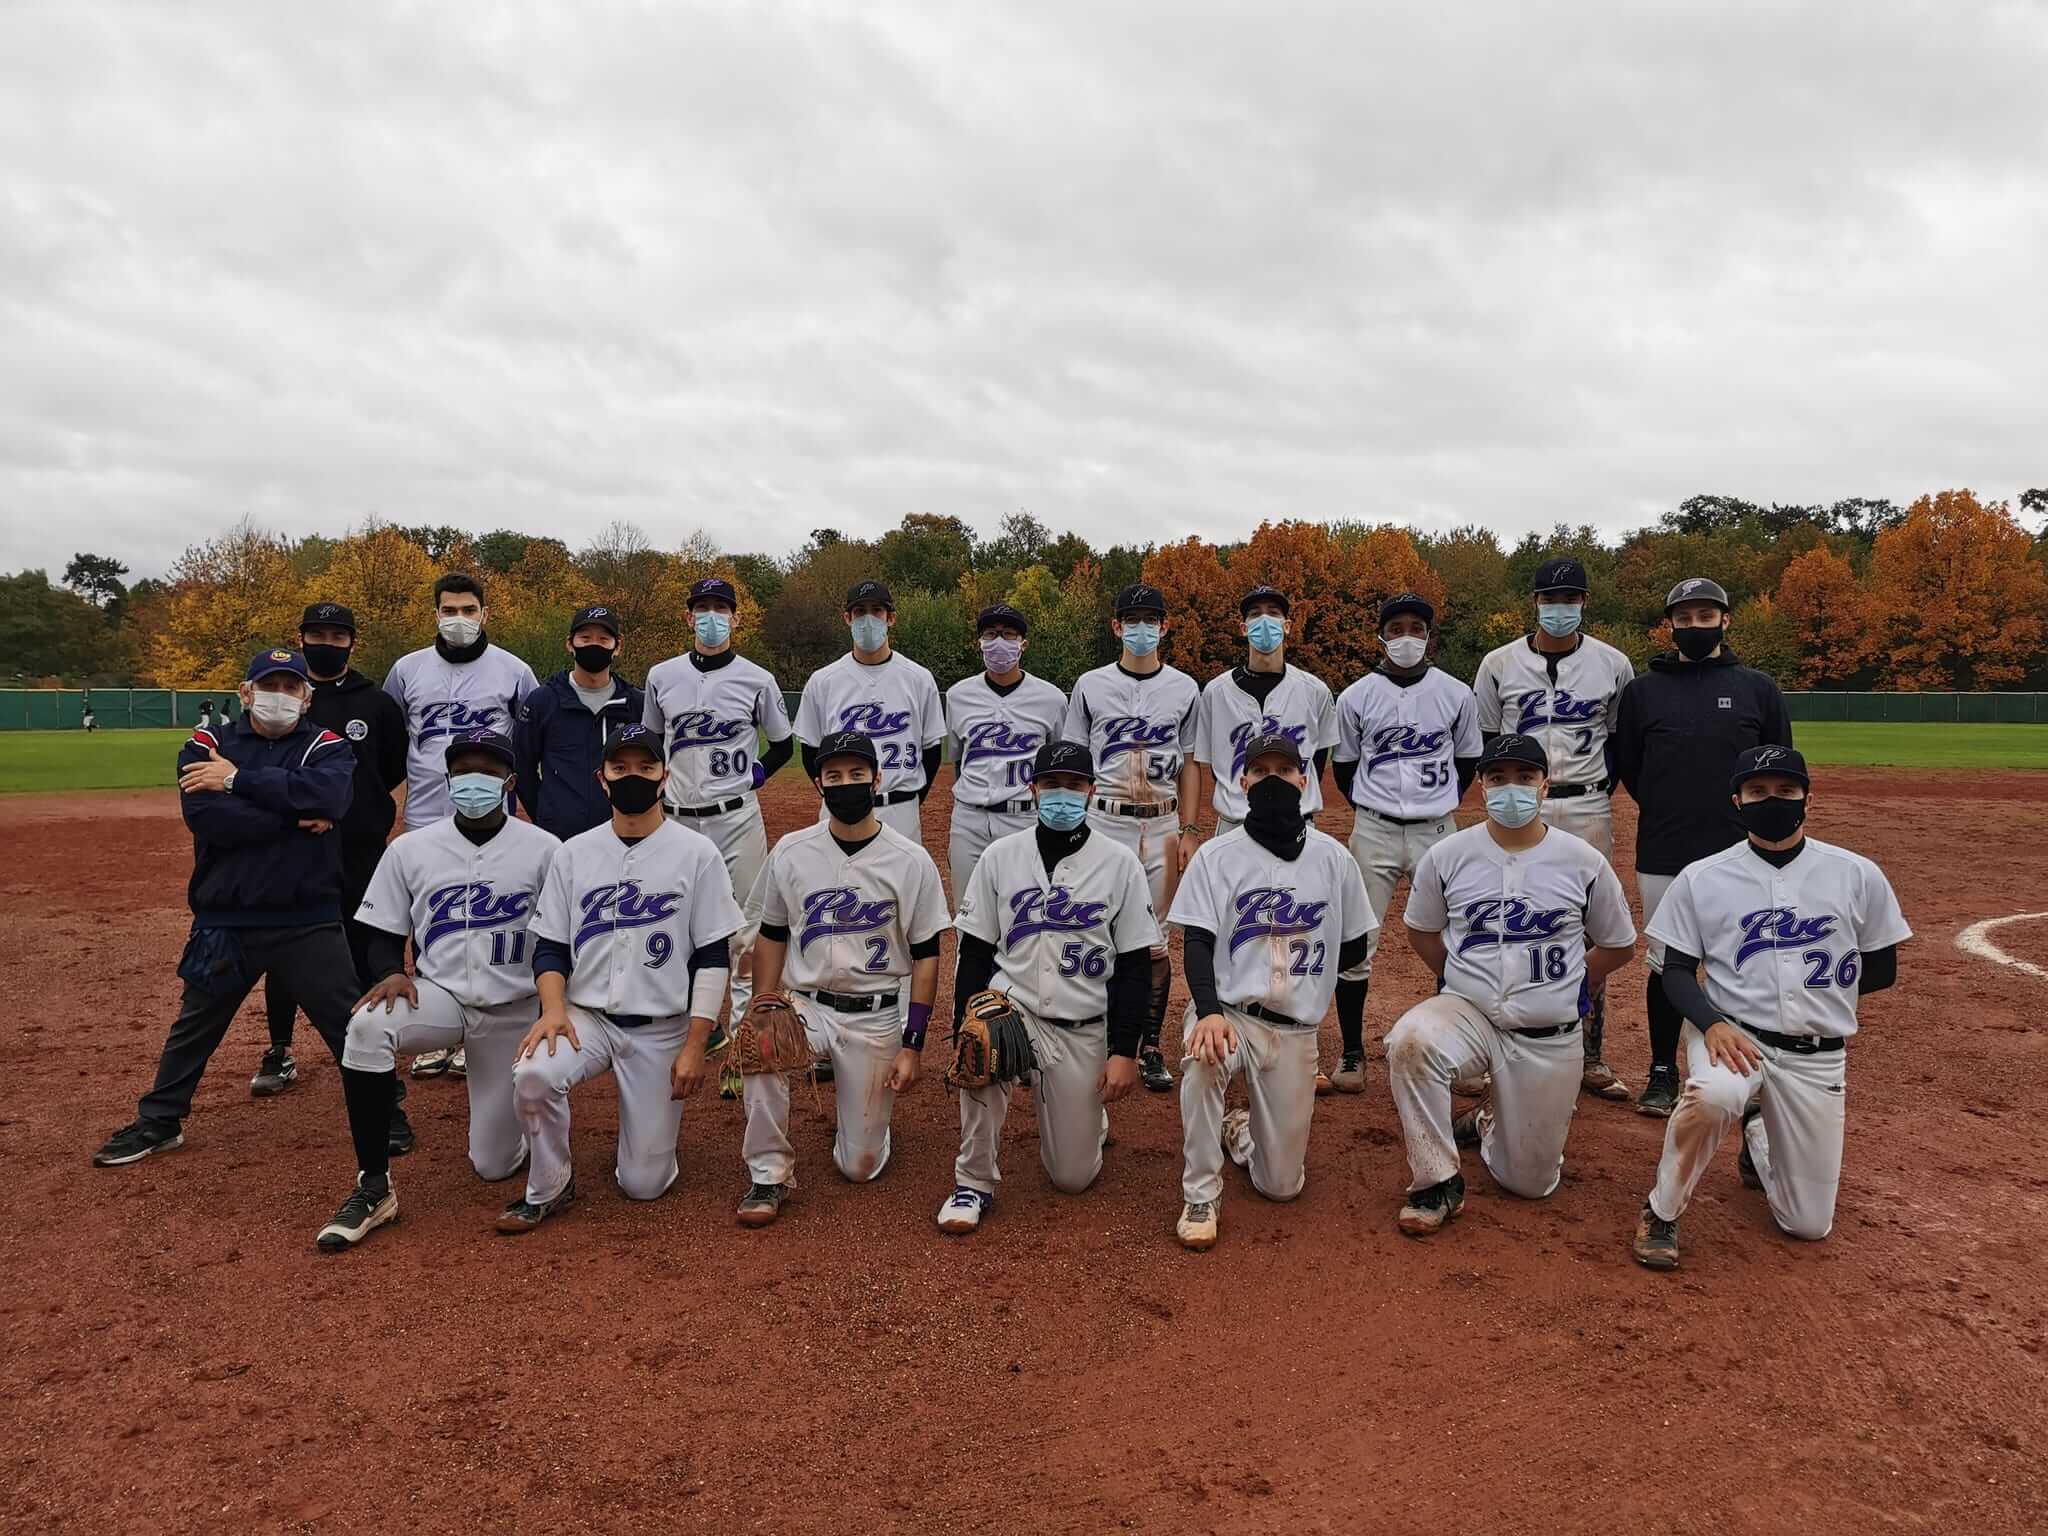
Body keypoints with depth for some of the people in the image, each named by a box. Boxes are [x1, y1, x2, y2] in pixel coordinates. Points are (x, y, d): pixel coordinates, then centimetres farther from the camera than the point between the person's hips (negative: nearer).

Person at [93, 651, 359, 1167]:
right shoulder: (206, 748, 3)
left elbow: (329, 795, -24)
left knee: (349, 1021, 1)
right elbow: (207, 818, -16)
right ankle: (158, 1122, 34)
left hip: (309, 920, -2)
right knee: (195, 1024, 17)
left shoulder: (326, 747, 0)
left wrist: (240, 780, -20)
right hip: (225, 920, 2)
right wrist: (297, 816, -18)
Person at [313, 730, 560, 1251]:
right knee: (366, 1027, -34)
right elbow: (385, 935, 6)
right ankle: (374, 1188, -20)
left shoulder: (543, 850, -5)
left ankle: (517, 1114, 40)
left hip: (514, 1012, -1)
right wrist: (390, 972, -17)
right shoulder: (410, 850, 1)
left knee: (494, 1166, 1)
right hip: (438, 996, 1)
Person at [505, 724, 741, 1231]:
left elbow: (713, 957, -5)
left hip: (663, 1031, -2)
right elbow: (550, 946, 5)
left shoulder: (697, 854, -5)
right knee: (531, 1074, -31)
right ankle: (549, 1187, -4)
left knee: (643, 1184, -1)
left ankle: (653, 1121, 34)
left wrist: (695, 1045, -10)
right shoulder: (573, 853, 4)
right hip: (587, 1017, 2)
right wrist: (553, 1008, -14)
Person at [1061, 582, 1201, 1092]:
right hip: (1103, 821, -1)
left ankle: (1151, 1046, 14)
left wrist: (1188, 831, 2)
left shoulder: (1185, 689, 7)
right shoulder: (1090, 685, 4)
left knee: (1154, 940, 4)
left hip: (1162, 825, 1)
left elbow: (1190, 765, 10)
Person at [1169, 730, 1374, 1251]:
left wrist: (1299, 975, 2)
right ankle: (1200, 1198, -18)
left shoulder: (1333, 857, 3)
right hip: (1226, 1010, -2)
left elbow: (1354, 946, 11)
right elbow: (1196, 942, -12)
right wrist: (1209, 1010, -28)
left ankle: (1239, 1131, 38)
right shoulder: (1216, 854, -4)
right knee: (1203, 1061, -39)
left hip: (1295, 1028, 2)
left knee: (1282, 1184, 3)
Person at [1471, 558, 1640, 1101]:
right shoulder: (1500, 664, 3)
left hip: (1588, 811, 0)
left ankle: (1590, 1058, 12)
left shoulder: (1613, 664, 4)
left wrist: (1603, 791, 6)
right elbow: (1481, 741, 10)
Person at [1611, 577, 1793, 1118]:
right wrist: (1667, 815, 9)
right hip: (1663, 857, 0)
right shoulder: (1642, 690, 5)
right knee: (1666, 965, 7)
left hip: (1737, 855, 0)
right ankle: (1663, 1072, 20)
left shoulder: (1757, 688, 5)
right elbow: (1626, 766, 11)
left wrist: (1748, 819, 3)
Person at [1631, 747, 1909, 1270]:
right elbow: (1677, 971, -2)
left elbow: (1881, 971, 9)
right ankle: (1662, 1213, -14)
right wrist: (1713, 1021, -20)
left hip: (1818, 1056, 2)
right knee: (1712, 1095, -39)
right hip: (1731, 1035, -2)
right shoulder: (1701, 878, -2)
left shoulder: (1858, 875, 0)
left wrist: (1813, 994, 4)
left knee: (1808, 1225, 5)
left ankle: (1758, 1136, 38)